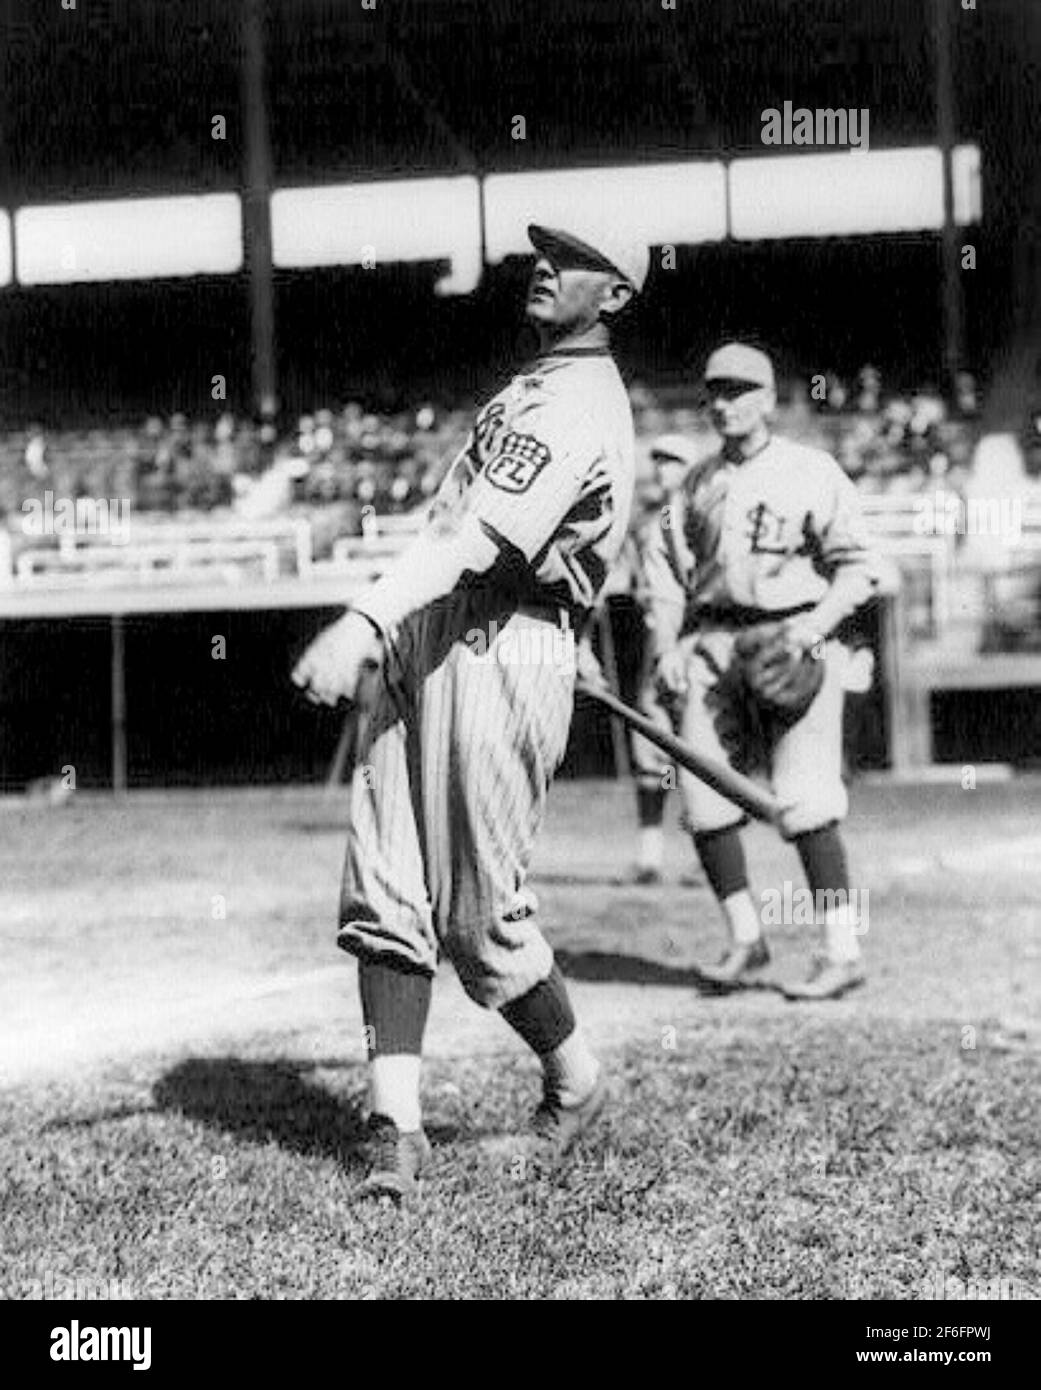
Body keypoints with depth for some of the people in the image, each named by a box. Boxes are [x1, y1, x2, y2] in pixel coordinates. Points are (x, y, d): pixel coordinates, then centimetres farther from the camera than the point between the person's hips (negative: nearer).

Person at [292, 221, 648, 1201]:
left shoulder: (580, 408, -13)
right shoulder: (542, 383, 20)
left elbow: (479, 538, -27)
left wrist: (363, 622, -36)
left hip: (497, 651, -9)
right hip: (417, 639, 9)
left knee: (477, 915, -1)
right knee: (385, 892, 0)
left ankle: (574, 1080, 23)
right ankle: (395, 1125, 1)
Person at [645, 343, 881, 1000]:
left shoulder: (811, 472, 1)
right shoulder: (699, 482, 17)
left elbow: (859, 568, -2)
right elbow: (666, 566, 19)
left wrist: (819, 621, -18)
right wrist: (669, 647, 6)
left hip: (792, 645, -5)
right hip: (712, 646, 5)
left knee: (804, 804, -12)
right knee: (703, 798, -3)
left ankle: (844, 950, -5)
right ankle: (746, 940, 12)